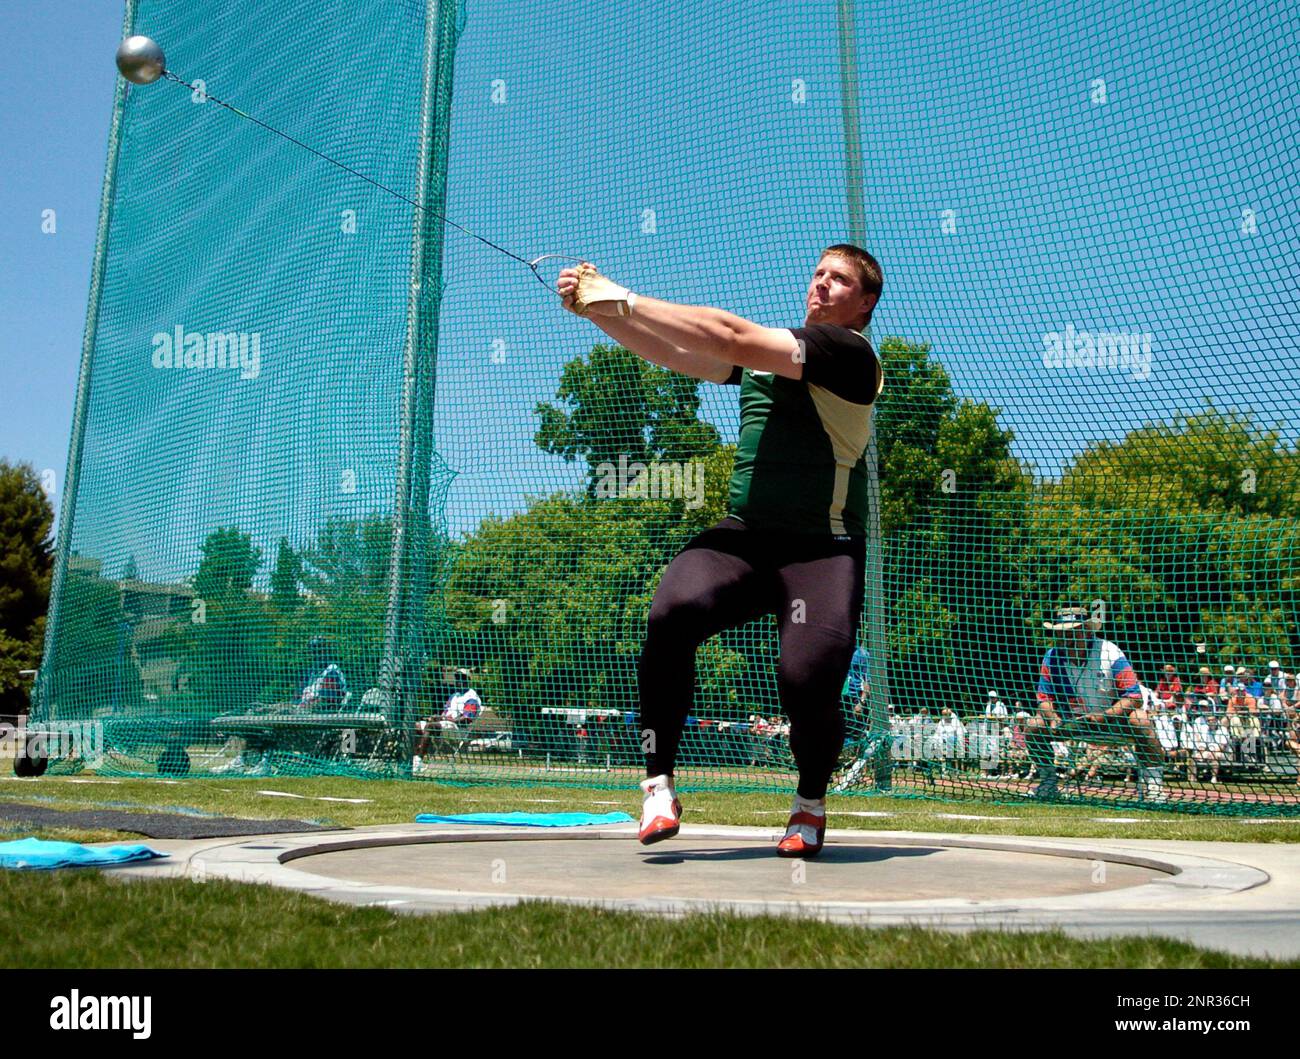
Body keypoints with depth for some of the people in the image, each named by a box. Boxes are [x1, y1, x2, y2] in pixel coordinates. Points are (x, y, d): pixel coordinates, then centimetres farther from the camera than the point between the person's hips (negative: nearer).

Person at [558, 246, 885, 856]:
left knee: (809, 680, -23)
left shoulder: (849, 353, -6)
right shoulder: (762, 353, 18)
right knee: (671, 615, -25)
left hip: (821, 550, -5)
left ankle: (811, 805, 12)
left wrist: (622, 300, -14)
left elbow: (732, 338, -15)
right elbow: (670, 353, 12)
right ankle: (659, 787, -11)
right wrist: (595, 310, -4)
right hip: (742, 537, 5)